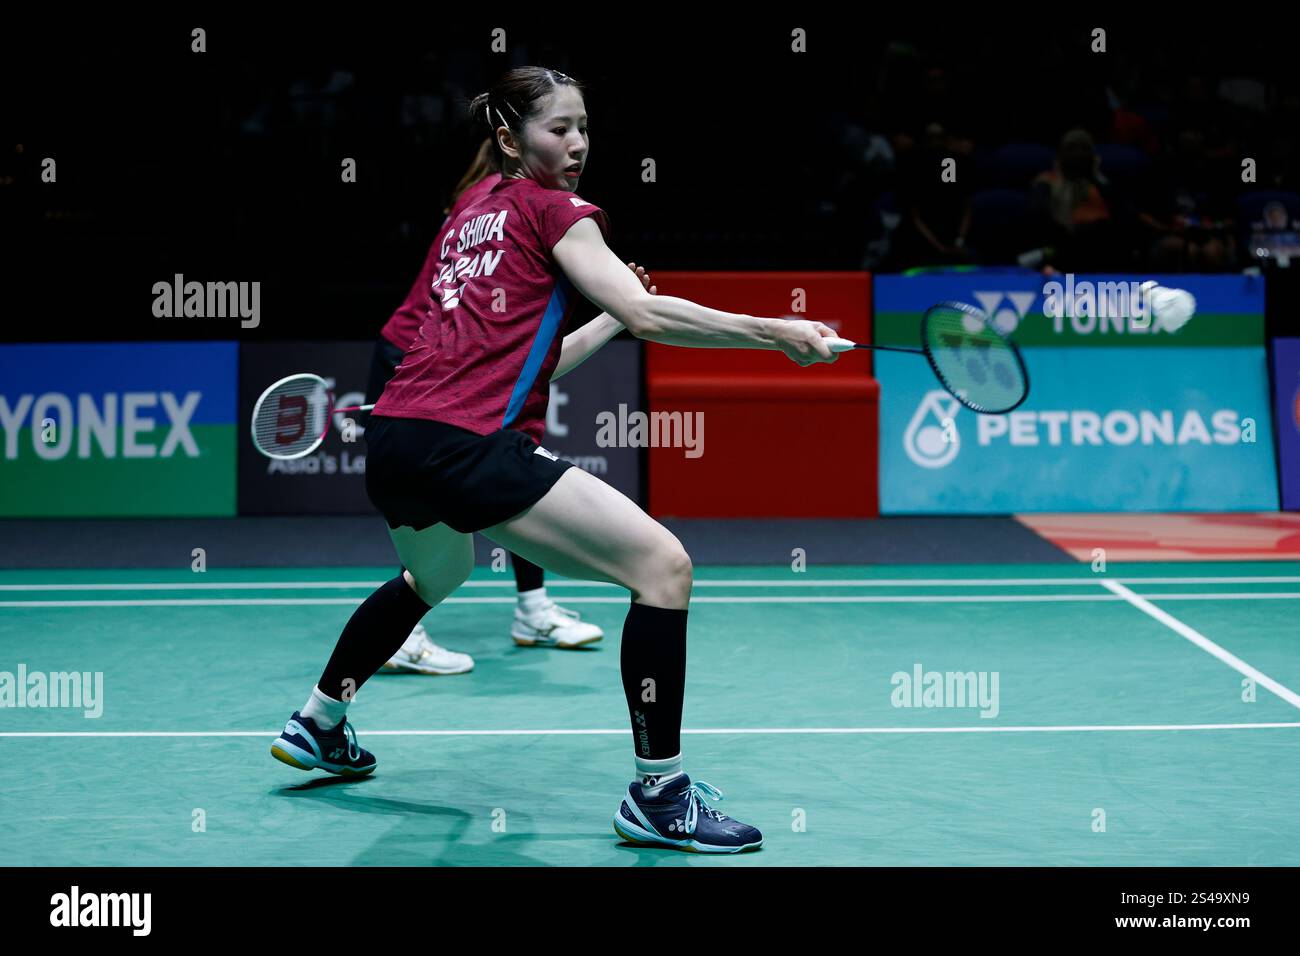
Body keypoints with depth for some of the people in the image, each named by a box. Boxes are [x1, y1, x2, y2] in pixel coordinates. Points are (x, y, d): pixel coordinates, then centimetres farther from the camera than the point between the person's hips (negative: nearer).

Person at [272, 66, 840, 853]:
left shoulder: (469, 219, 25)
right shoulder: (551, 211, 2)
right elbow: (646, 316, -11)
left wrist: (613, 318, 28)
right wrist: (774, 333, -9)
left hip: (392, 438, 9)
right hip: (470, 444, -9)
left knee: (432, 576, 40)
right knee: (663, 565, -9)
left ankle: (318, 725, 51)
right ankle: (657, 795, -9)